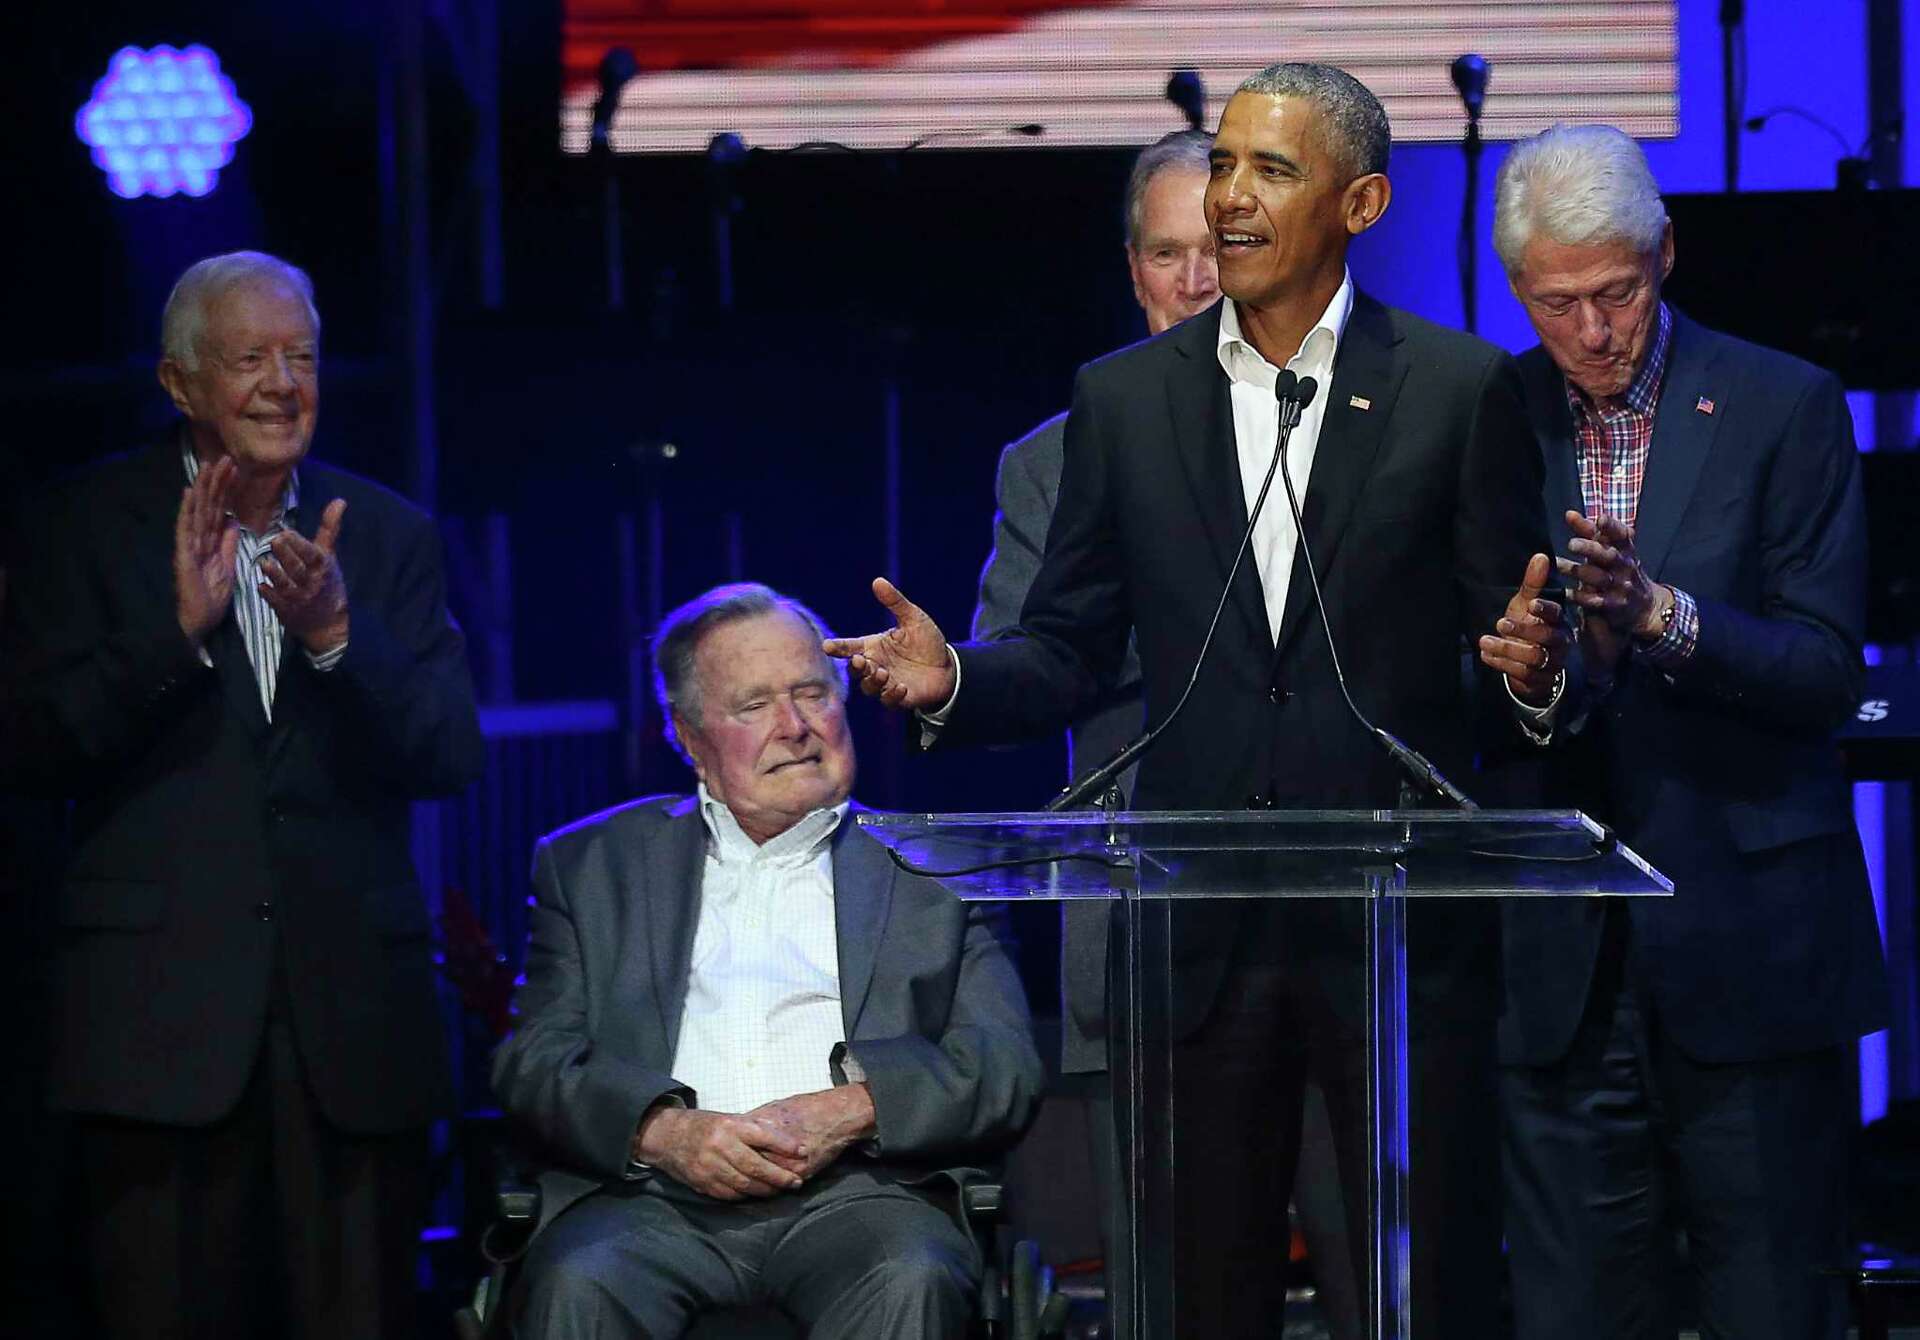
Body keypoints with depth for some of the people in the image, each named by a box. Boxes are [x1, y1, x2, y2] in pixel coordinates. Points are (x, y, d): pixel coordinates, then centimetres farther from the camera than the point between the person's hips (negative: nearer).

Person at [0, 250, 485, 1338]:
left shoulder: (389, 536, 11)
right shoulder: (90, 528, 5)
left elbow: (453, 757, 2)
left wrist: (335, 634, -14)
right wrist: (179, 628, -16)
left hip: (352, 1006, 2)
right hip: (163, 1007, -2)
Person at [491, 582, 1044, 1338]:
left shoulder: (927, 871, 18)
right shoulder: (594, 865, 20)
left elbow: (1009, 1073, 8)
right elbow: (532, 1062, 10)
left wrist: (854, 1107, -11)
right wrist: (662, 1128, -11)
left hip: (855, 1191, 0)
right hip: (657, 1199, 0)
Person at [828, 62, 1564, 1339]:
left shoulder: (1462, 390, 1)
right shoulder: (1123, 399, 8)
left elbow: (1512, 639, 2)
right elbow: (1071, 652, 10)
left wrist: (1531, 675, -21)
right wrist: (954, 680, -9)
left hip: (1403, 922, -2)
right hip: (1200, 931, 2)